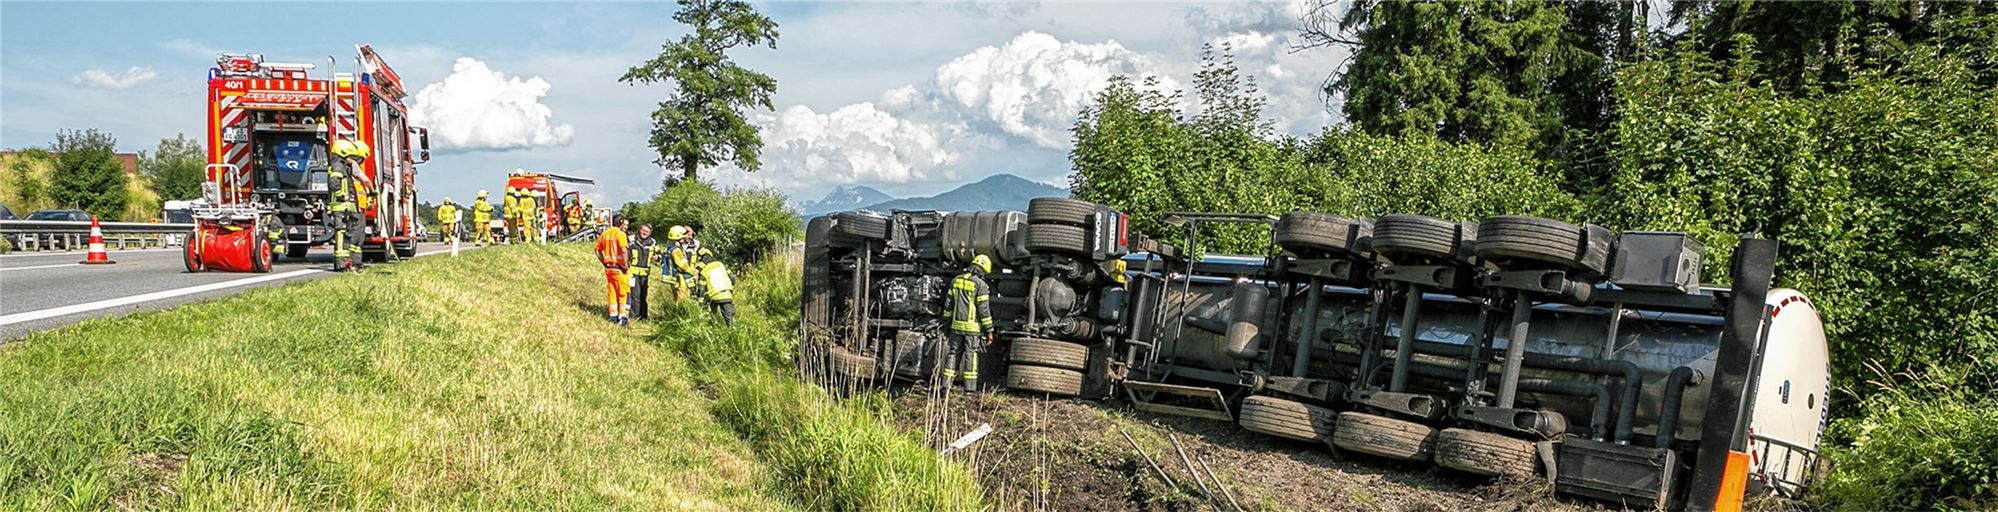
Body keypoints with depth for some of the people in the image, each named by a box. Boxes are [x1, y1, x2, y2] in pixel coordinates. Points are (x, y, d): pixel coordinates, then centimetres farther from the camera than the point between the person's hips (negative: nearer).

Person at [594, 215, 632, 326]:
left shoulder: (604, 234, 8)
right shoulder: (620, 234, -13)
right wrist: (625, 265, -16)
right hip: (619, 268, -7)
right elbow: (624, 251, -25)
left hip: (608, 267, 7)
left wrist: (604, 262, 17)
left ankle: (613, 317, 20)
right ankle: (623, 318, -2)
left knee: (611, 293, 14)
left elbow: (598, 250, 15)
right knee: (624, 293, 1)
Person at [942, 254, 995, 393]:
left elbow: (948, 304, 10)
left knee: (954, 353, 12)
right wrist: (989, 331, -7)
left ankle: (946, 385, 10)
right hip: (973, 327, -5)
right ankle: (970, 389, 2)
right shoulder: (980, 285, -11)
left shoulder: (956, 281, 7)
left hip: (957, 325, 5)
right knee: (971, 356, 0)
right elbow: (984, 310, -12)